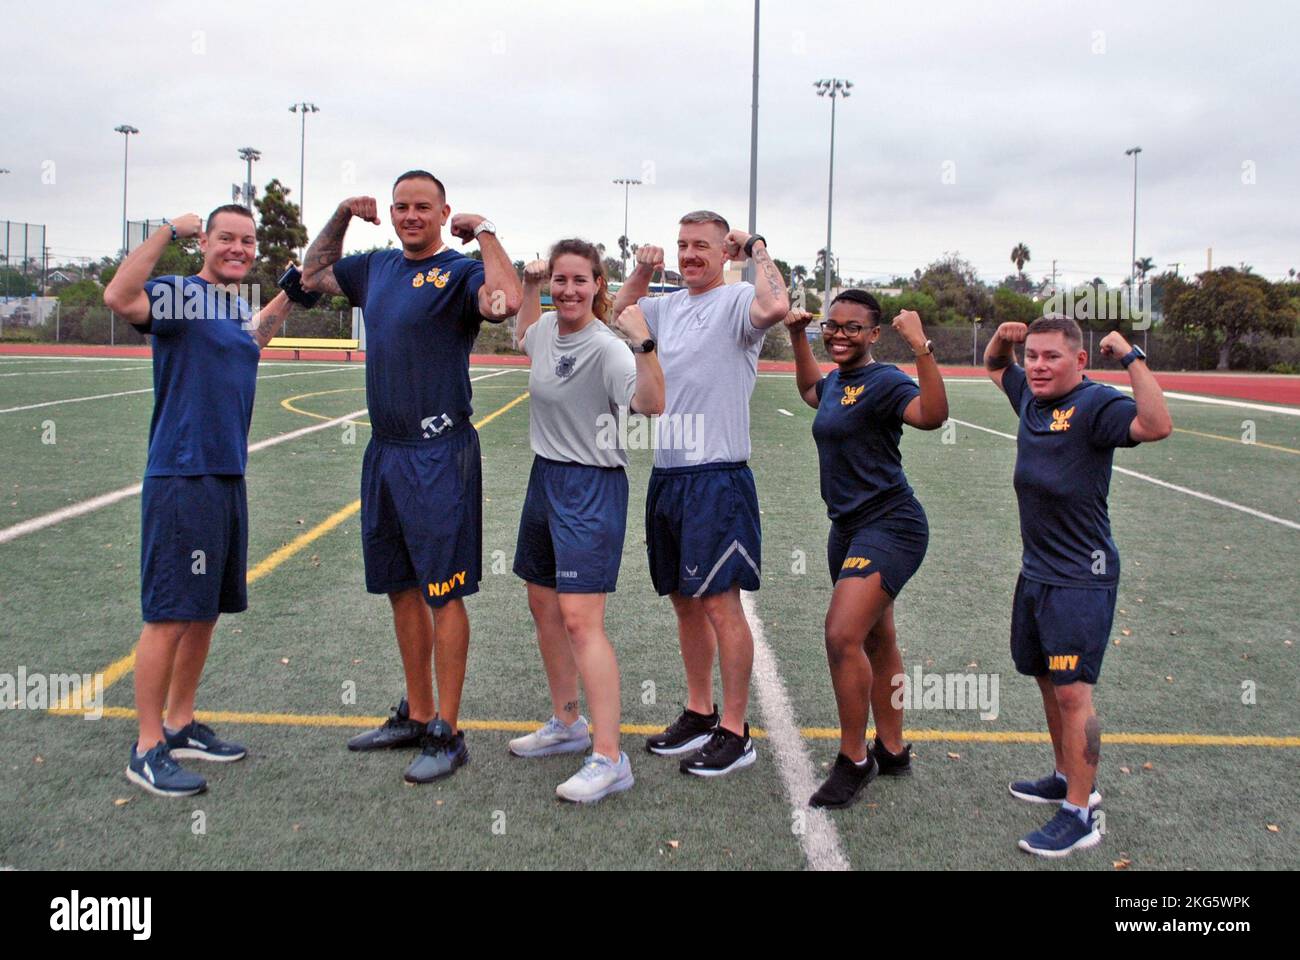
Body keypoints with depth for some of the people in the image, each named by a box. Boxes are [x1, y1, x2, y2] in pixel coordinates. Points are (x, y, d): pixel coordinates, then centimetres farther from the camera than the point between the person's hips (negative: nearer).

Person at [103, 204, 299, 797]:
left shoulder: (236, 307, 16)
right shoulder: (178, 294, -8)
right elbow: (119, 298, -29)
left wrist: (287, 297, 29)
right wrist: (169, 231, -25)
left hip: (228, 478, 9)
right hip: (181, 479, -9)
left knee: (206, 613, 15)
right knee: (169, 616, -4)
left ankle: (180, 726, 28)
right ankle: (147, 750, 6)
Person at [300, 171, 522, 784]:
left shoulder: (458, 273, -8)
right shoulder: (377, 267, 14)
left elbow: (505, 302, -30)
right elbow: (313, 275, 30)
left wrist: (485, 232, -16)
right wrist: (342, 216, 18)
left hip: (438, 455, -8)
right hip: (384, 450, 8)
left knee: (443, 595, -3)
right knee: (401, 589, 15)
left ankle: (447, 734, 7)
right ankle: (416, 715, 28)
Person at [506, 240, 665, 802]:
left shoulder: (606, 348, -19)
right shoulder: (547, 327, 6)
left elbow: (651, 405, -34)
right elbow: (524, 339, 32)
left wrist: (644, 346, -46)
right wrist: (528, 287, 19)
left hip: (590, 487, -9)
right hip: (545, 477, 9)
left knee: (579, 620, -15)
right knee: (543, 607, 16)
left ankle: (609, 760, -8)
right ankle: (566, 725, 33)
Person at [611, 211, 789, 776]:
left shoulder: (736, 301, -7)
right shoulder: (668, 307, 15)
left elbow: (775, 307, -30)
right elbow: (617, 313, 31)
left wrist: (757, 248, -14)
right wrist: (643, 270, 16)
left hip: (717, 479, -8)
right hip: (666, 476, 8)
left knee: (720, 602, -5)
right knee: (685, 602, 14)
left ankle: (734, 733, 5)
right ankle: (699, 714, 27)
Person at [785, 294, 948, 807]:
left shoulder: (883, 381, -14)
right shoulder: (838, 381, 11)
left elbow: (932, 415, -34)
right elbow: (810, 390, 36)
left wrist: (921, 347, -39)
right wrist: (797, 337, 28)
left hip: (889, 527, -9)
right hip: (849, 528, 9)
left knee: (843, 636, -19)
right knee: (876, 640, 16)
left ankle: (854, 760, -3)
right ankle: (892, 751, 29)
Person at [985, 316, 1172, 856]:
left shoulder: (1095, 404, -16)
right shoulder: (1030, 396, 7)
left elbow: (1157, 425, -34)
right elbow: (994, 366, 27)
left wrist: (1131, 357, -31)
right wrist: (1003, 339, 6)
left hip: (1081, 578, -9)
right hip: (1036, 571, 9)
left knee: (1072, 691, -8)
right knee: (1047, 679, 19)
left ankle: (1079, 817, 0)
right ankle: (1069, 779, 36)